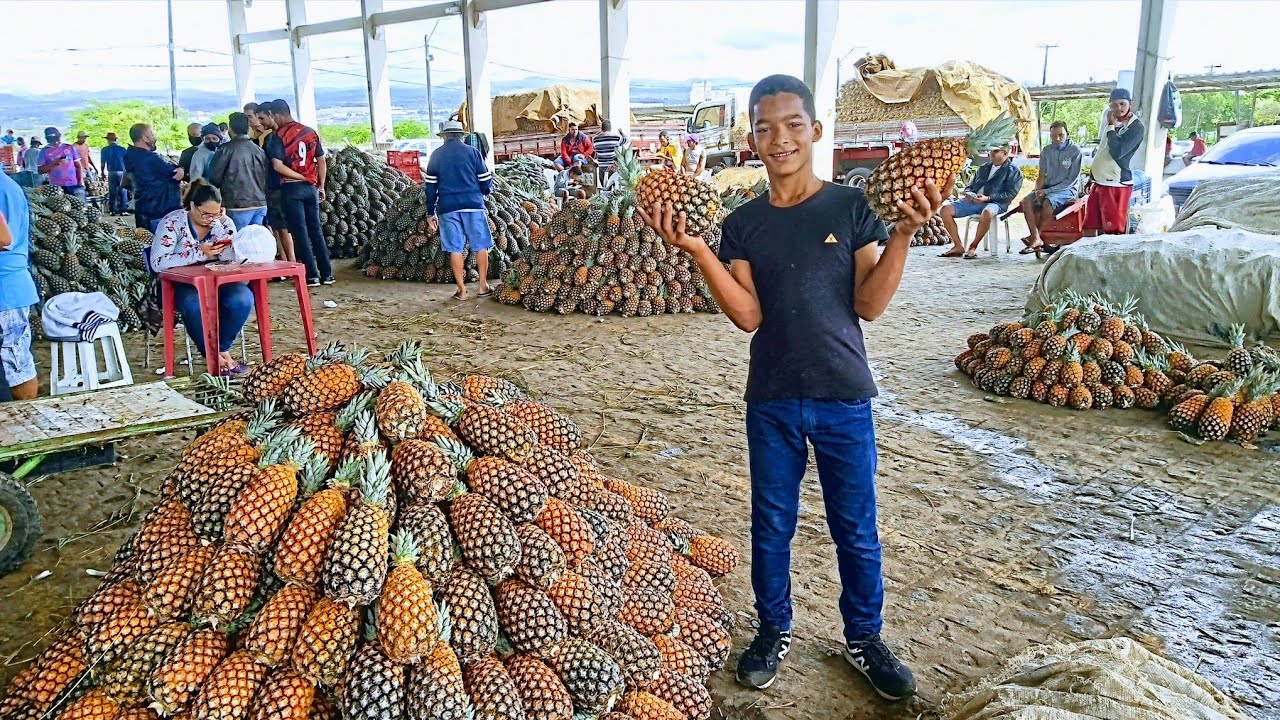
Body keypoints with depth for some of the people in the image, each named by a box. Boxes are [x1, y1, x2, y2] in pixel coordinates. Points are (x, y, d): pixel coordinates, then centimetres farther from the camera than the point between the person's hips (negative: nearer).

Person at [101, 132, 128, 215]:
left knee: (112, 192, 8)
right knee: (122, 191, 1)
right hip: (121, 172, -1)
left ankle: (112, 210, 8)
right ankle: (123, 209, -3)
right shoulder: (122, 149, 0)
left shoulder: (105, 150, 3)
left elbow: (103, 163, 4)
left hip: (111, 172, 1)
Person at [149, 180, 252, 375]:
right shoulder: (172, 222, -8)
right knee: (194, 303, -38)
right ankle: (214, 356, -16)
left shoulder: (223, 222, 5)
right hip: (181, 284, -4)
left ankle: (222, 349, -6)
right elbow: (157, 262, -19)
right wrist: (199, 253, -26)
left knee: (243, 299, -29)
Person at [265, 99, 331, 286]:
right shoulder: (311, 132, 7)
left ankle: (312, 275, -2)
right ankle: (327, 274, 10)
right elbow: (322, 161, 9)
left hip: (291, 188, -4)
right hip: (311, 187, 5)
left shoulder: (278, 136, -7)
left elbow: (277, 166, -16)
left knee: (300, 232, 0)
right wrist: (321, 186, 15)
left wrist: (300, 177, -8)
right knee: (316, 230, 10)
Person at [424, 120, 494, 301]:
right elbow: (486, 182, 0)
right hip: (473, 205, -1)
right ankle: (483, 286, 12)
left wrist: (430, 213, 12)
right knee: (480, 246, 9)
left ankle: (462, 290, 7)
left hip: (447, 208, 2)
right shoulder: (472, 152, 1)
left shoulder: (436, 155, 7)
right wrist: (486, 189, 23)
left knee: (455, 249, 5)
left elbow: (430, 187, 6)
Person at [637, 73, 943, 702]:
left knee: (856, 528, 11)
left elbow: (869, 305, -6)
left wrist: (904, 233, -17)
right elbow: (748, 315, -9)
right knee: (771, 525, 13)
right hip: (771, 401, 2)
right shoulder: (743, 225, 1)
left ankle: (863, 637, 31)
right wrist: (696, 250, -16)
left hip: (844, 398, -1)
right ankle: (774, 630, 33)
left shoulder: (850, 207, -3)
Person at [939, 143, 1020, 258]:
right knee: (946, 209, -16)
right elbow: (971, 185, 28)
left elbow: (1010, 194, -5)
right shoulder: (984, 167, 25)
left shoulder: (1013, 171, 6)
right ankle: (958, 246, -14)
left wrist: (987, 198, -18)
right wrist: (968, 193, 2)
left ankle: (973, 247, -24)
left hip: (994, 202, -6)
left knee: (987, 213, -43)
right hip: (972, 200, 6)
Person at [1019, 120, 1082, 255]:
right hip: (1047, 188, 5)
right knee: (1026, 201, -23)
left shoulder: (1075, 151, -8)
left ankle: (1034, 235, -19)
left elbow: (1071, 180, -12)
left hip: (1067, 190, -5)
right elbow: (1041, 175, 10)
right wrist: (1038, 190, -11)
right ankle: (1036, 239, -28)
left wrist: (1047, 191, -17)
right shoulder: (1046, 150, 8)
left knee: (1048, 202, -36)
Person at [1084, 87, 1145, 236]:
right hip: (1099, 183, 8)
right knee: (1089, 228, 9)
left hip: (1116, 185, -8)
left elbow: (1117, 152, -24)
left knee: (1113, 232, -6)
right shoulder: (1111, 120, 13)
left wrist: (1111, 126, -15)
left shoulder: (1137, 127, -12)